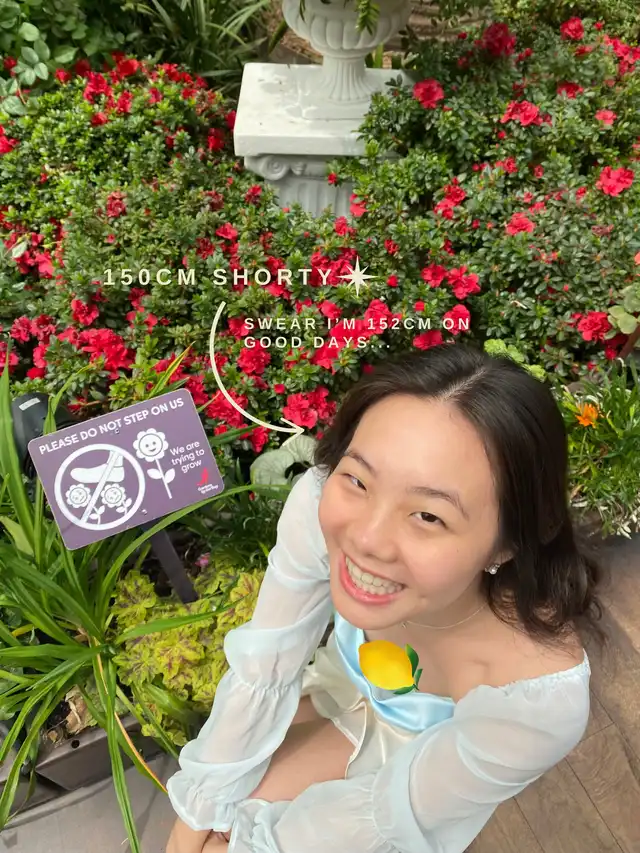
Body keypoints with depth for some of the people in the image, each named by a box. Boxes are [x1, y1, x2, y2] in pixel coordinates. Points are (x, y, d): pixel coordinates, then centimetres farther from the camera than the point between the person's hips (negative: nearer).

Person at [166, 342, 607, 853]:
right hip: (345, 686, 2)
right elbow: (264, 667, -18)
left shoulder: (538, 697, -41)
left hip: (432, 762, -2)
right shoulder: (321, 502, -35)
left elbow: (389, 810, -23)